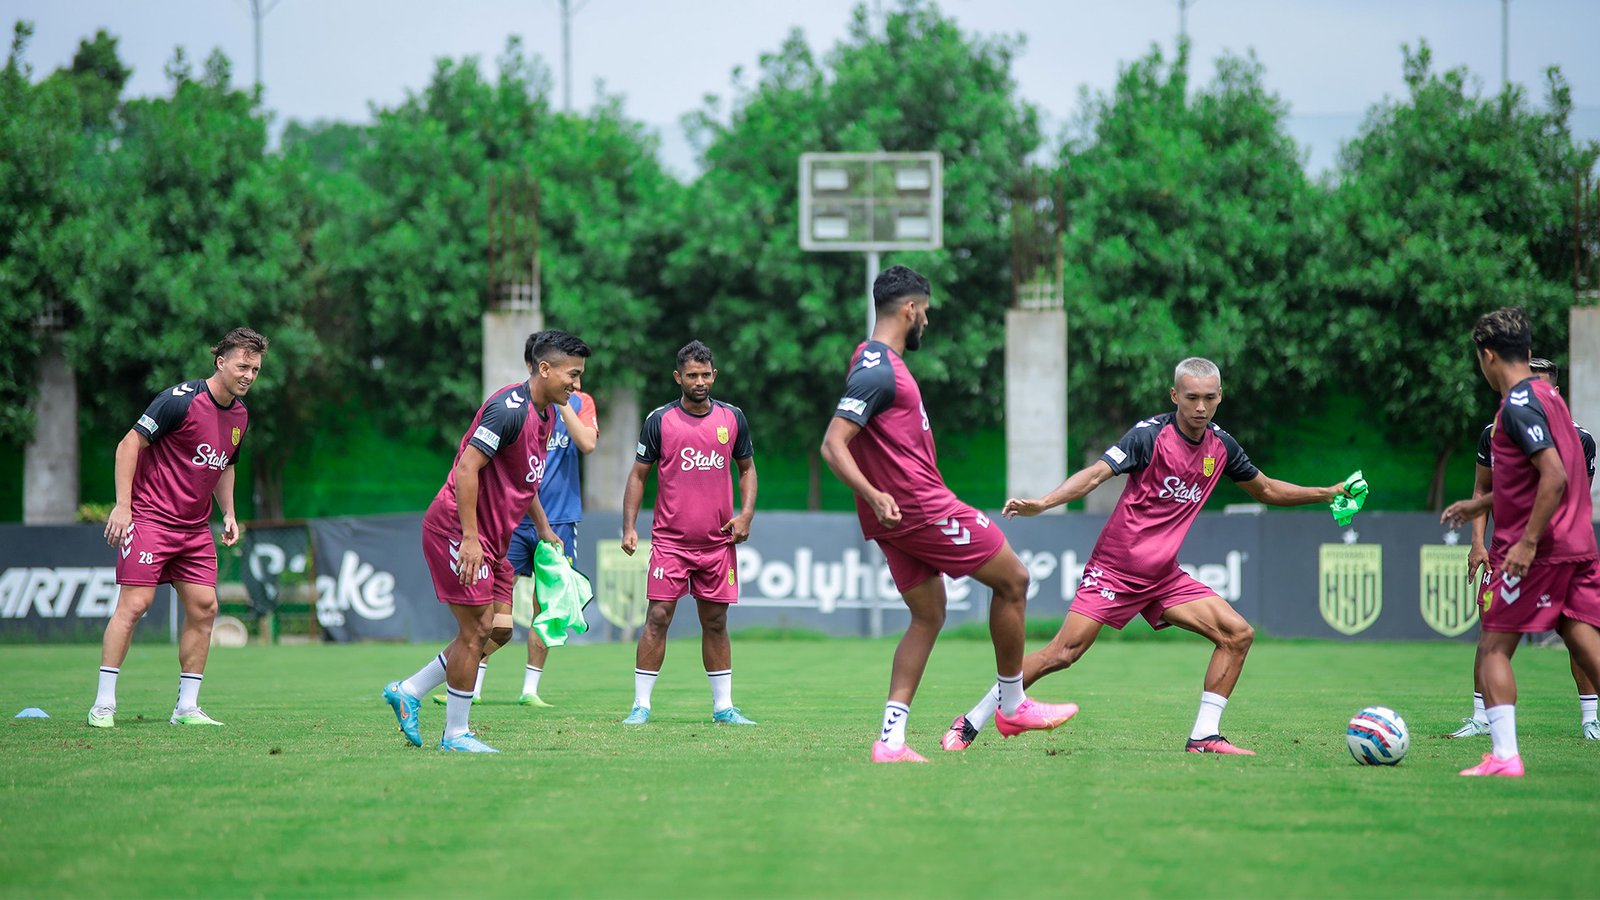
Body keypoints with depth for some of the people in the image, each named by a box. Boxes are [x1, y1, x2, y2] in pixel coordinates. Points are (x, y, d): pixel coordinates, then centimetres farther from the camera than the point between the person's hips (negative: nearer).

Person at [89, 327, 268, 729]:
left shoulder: (240, 416, 9)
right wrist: (123, 505, -19)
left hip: (195, 527, 7)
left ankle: (187, 707, 8)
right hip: (150, 518, -7)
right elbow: (130, 443, -15)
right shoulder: (182, 400, -16)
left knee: (204, 607, 0)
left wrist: (228, 512, 14)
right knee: (135, 603, -12)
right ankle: (103, 704, -7)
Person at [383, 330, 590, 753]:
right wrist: (470, 539, -26)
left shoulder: (546, 413, 11)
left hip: (492, 539, 10)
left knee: (498, 629, 8)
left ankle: (408, 692, 16)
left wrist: (543, 528, 23)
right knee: (476, 631, -6)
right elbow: (467, 469, -24)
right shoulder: (509, 409, -20)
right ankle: (456, 733, 5)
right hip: (457, 529, -10)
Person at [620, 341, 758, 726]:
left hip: (719, 541, 3)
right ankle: (641, 705, -2)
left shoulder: (733, 418, 5)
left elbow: (747, 467, 17)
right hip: (670, 539, -3)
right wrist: (629, 527, -5)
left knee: (716, 622, 8)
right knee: (658, 618, -8)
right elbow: (638, 474, 3)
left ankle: (723, 706, 15)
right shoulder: (660, 420, -3)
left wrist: (746, 513, 2)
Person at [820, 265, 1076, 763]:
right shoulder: (879, 371, -18)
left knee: (929, 615, 12)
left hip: (899, 516, 10)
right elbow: (833, 446, -25)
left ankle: (891, 738, 2)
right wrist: (873, 495, -36)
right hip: (921, 507, -10)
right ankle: (1013, 706, 12)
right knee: (1013, 580, 2)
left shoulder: (878, 362, 14)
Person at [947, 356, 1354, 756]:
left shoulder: (1220, 445, 5)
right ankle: (970, 723, -5)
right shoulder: (1150, 435, -14)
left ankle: (1204, 736, -1)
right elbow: (1095, 474, -23)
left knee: (1238, 634, -7)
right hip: (1114, 569, -6)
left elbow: (1266, 489, 23)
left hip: (1163, 577, 6)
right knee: (1063, 652, -15)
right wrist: (1041, 503, -37)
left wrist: (1328, 493, 22)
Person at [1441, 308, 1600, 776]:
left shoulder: (1518, 405, -13)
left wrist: (1527, 543, -23)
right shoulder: (1547, 395, 17)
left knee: (1493, 648, 0)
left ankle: (1504, 756, -6)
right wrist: (1482, 504, 32)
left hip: (1535, 552, -8)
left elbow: (1554, 475, -22)